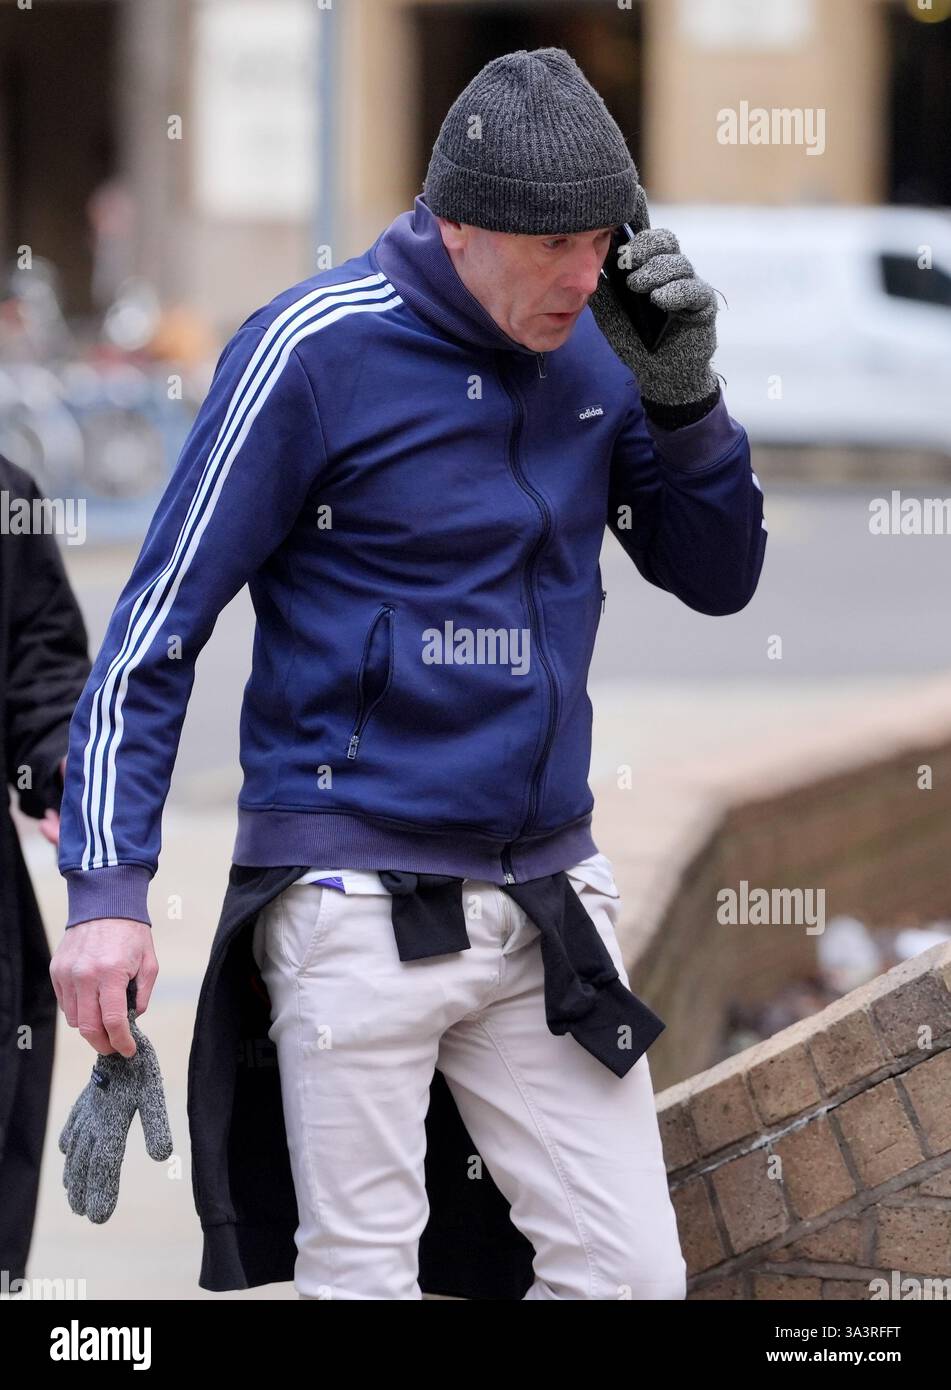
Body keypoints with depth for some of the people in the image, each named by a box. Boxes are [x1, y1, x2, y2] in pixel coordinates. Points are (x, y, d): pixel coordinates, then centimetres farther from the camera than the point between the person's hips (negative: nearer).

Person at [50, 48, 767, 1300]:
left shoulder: (591, 348, 5)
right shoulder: (315, 349, -12)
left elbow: (716, 577, 12)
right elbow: (159, 622, -9)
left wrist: (682, 396, -6)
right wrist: (107, 885, -17)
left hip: (548, 896, 5)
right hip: (361, 899, -5)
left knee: (630, 1275, 2)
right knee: (363, 1279, -3)